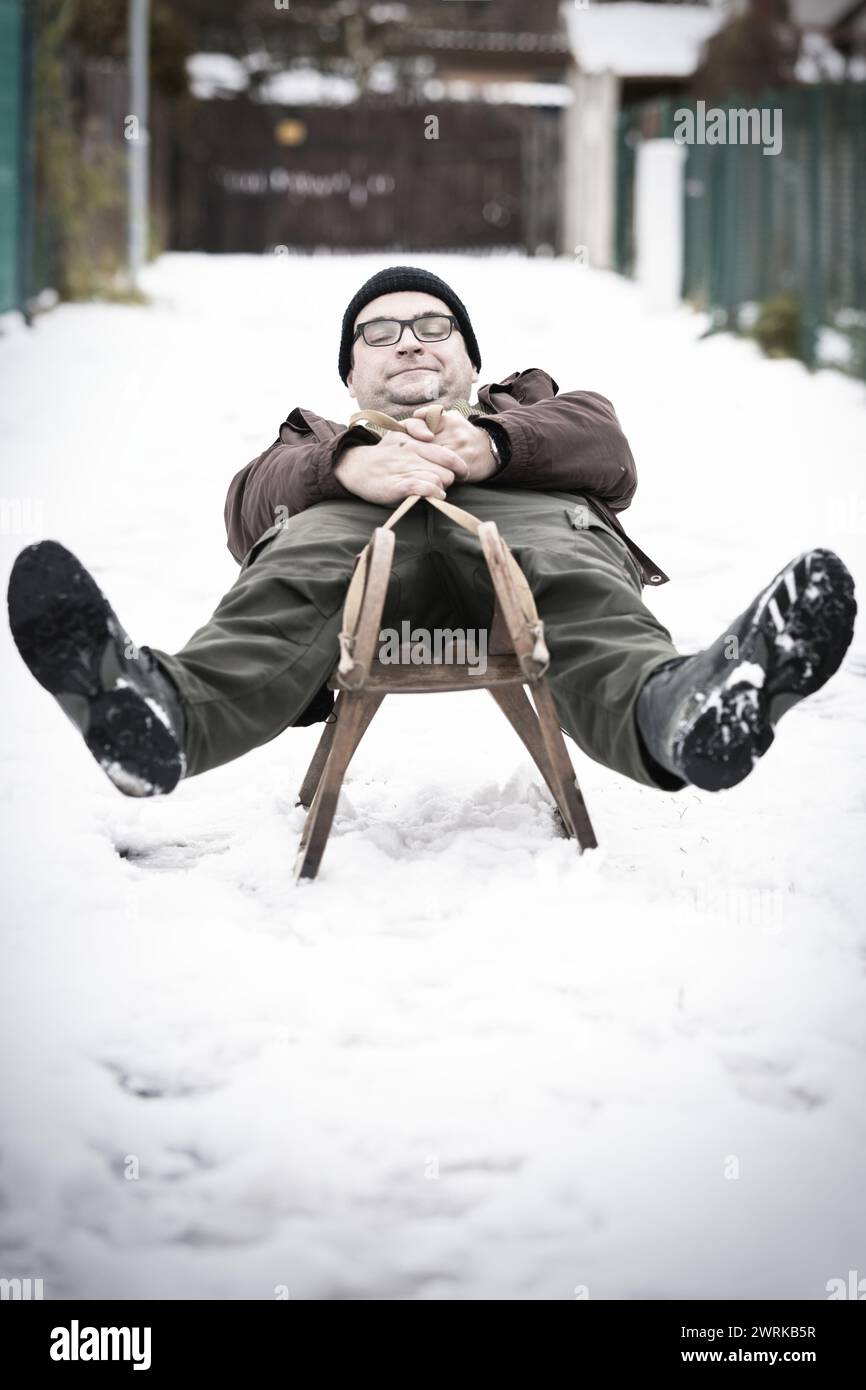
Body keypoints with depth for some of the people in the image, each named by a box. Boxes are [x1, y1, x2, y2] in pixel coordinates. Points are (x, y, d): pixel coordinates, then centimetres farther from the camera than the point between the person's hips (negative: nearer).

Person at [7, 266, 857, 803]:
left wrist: (487, 445, -9)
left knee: (573, 568, -38)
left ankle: (671, 704, -73)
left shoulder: (525, 406, 43)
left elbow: (607, 450, 16)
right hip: (359, 532, 0)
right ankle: (169, 710, -71)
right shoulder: (317, 438, 43)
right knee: (300, 565, -37)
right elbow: (252, 503, 15)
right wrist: (352, 463, -11)